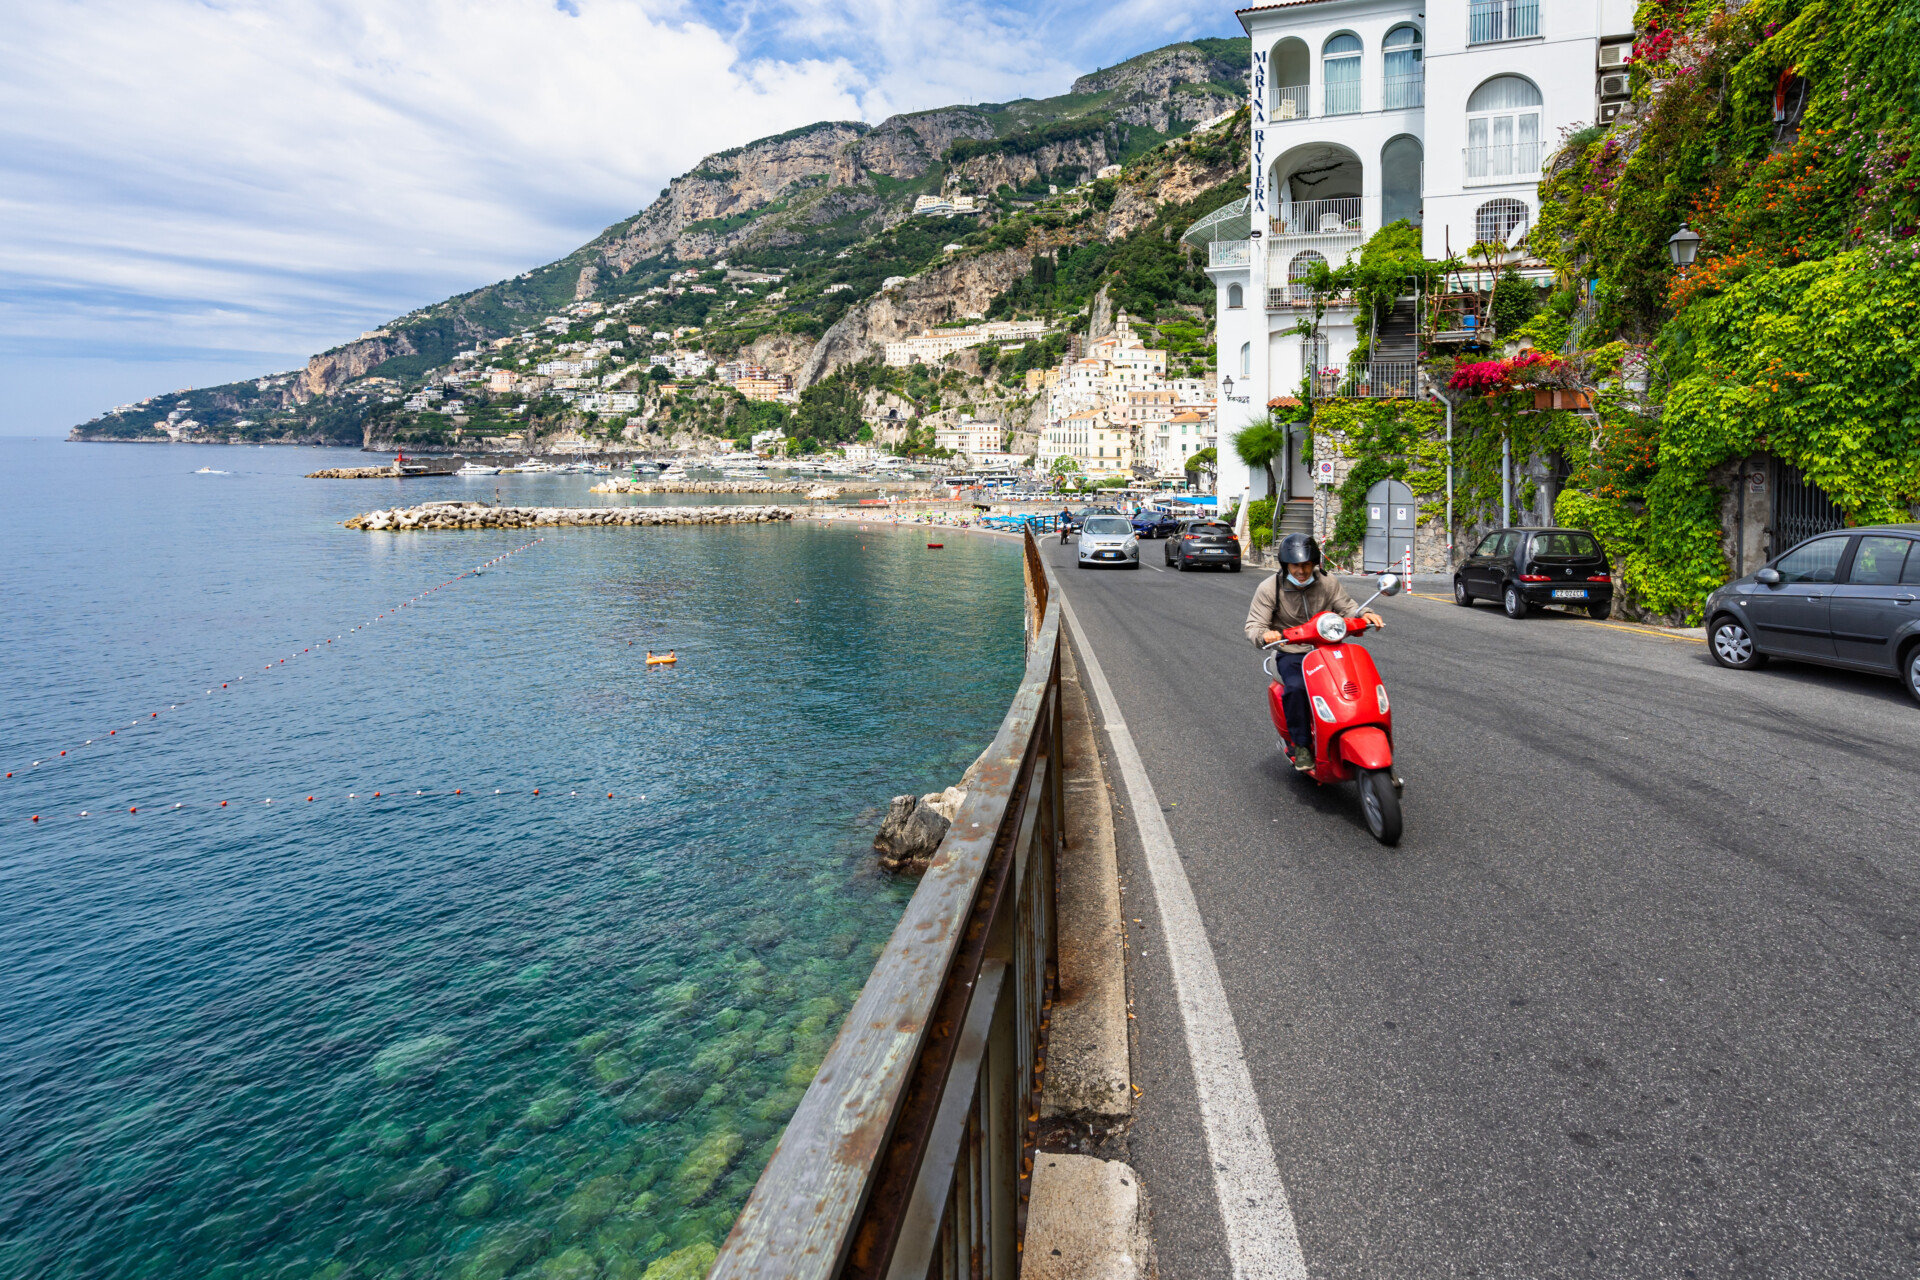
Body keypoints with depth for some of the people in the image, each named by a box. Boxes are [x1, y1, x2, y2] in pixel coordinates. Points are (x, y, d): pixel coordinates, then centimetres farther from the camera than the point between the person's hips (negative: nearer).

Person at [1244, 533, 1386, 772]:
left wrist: (1365, 614, -18)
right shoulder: (1269, 588, -6)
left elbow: (1347, 607, 7)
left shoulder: (1328, 583, 4)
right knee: (1295, 688, -34)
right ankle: (1302, 745, -19)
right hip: (1290, 654, -3)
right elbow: (1253, 626, -8)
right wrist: (1265, 635, -33)